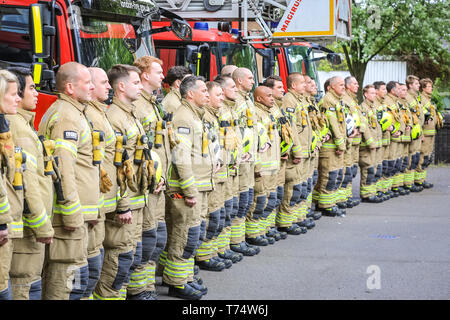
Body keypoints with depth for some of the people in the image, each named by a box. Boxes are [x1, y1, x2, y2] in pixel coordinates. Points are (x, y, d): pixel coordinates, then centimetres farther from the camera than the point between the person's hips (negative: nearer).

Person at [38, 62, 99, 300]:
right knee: (72, 274, -9)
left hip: (71, 210, 11)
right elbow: (62, 168, -23)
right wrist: (72, 214, -22)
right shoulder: (67, 116, -15)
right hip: (69, 211, -11)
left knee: (55, 274, 14)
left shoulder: (61, 111, 20)